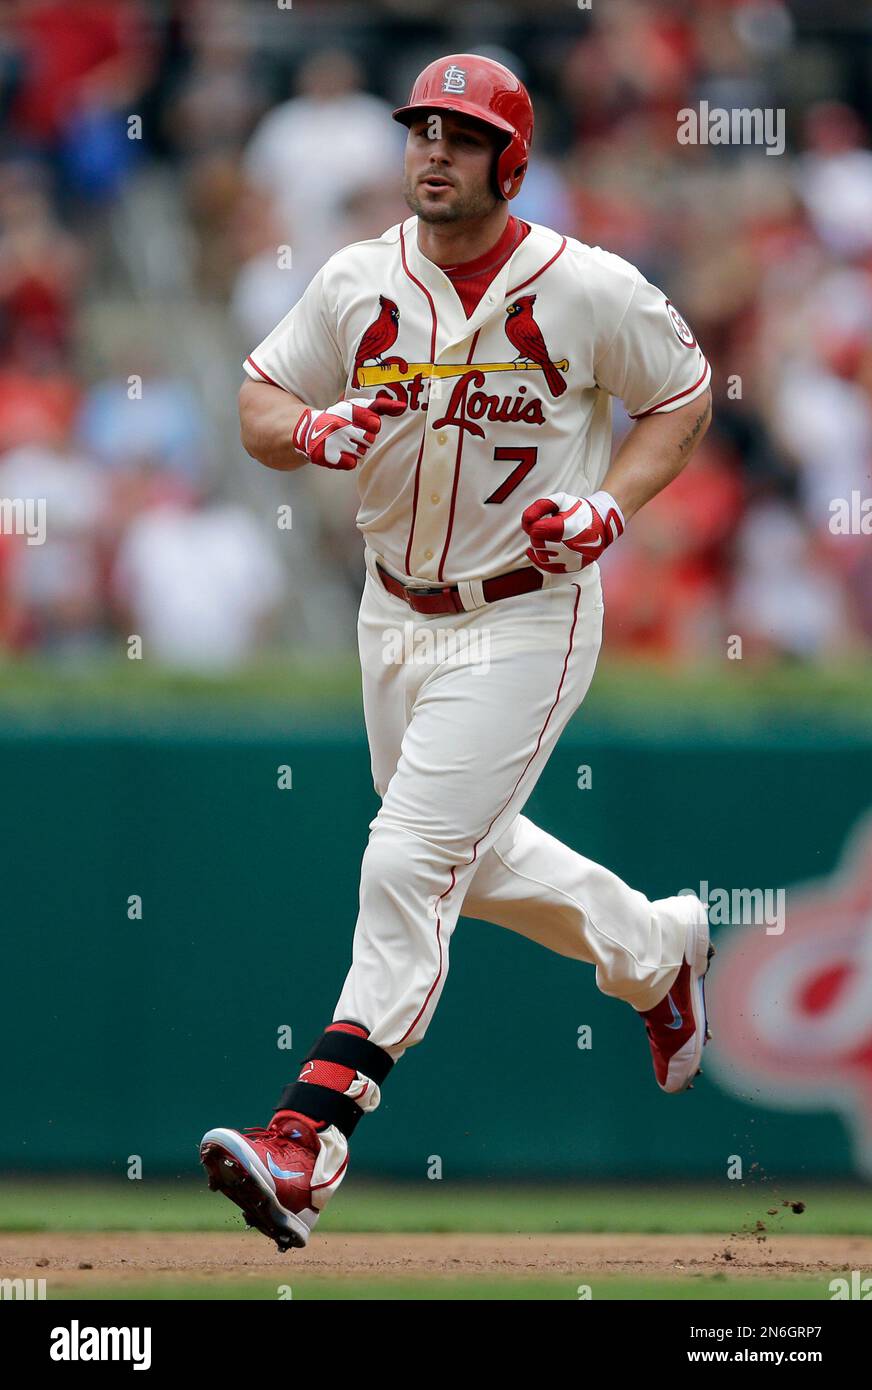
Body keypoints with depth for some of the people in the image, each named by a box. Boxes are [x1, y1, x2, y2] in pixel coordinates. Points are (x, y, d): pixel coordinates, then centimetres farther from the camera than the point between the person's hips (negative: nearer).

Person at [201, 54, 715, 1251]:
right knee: (476, 855, 21)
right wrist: (314, 431, -19)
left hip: (527, 622, -6)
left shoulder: (589, 290, -12)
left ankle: (309, 1143, -20)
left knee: (409, 865, -16)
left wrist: (613, 503, -14)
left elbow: (685, 392, 2)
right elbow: (258, 401, 5)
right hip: (396, 614, 6)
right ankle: (655, 950, 49)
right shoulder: (358, 283, -3)